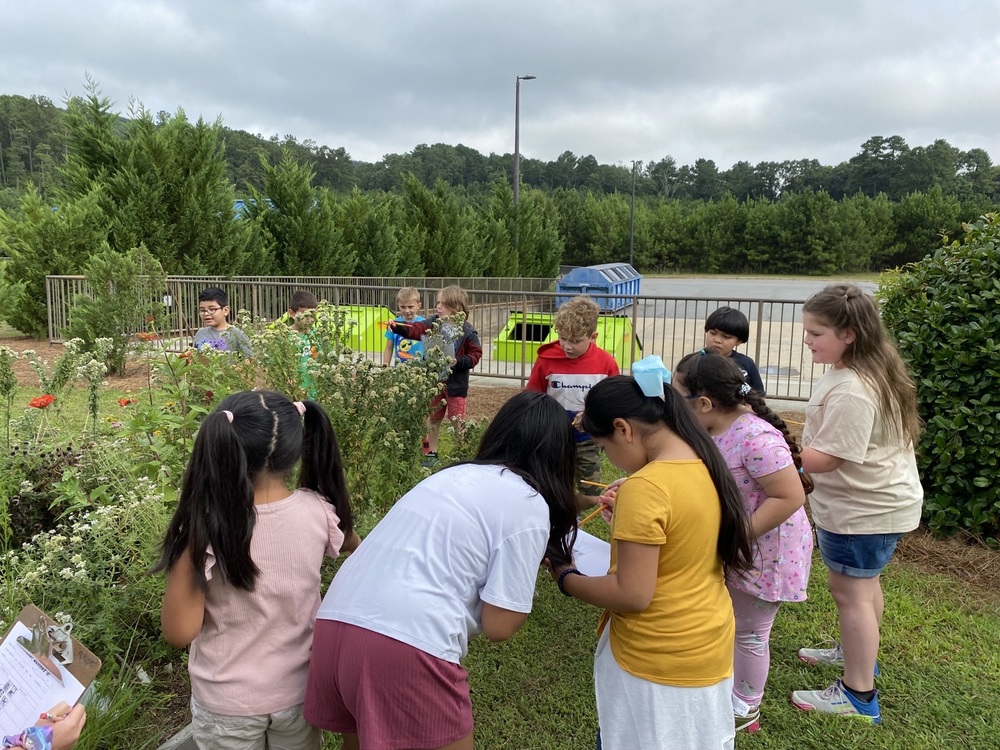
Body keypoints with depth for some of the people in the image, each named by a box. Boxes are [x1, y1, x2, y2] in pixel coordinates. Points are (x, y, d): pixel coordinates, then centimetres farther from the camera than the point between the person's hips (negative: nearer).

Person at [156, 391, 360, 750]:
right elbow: (352, 545, 7)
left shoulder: (206, 529, -26)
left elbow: (179, 631, -19)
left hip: (226, 704, -2)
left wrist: (184, 556, -7)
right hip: (298, 692, 2)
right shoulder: (318, 511, -16)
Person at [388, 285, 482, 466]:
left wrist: (458, 361, -22)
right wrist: (397, 327, -31)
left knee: (456, 420, 4)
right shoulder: (433, 323, -1)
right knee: (434, 418, 16)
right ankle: (431, 453, 30)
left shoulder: (466, 330, -12)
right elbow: (416, 329, -16)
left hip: (456, 382, -4)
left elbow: (475, 354, -8)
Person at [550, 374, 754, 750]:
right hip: (709, 646, 8)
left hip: (658, 660, -8)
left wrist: (566, 579, -11)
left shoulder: (644, 488, -27)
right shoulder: (707, 467, -1)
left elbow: (632, 594, -25)